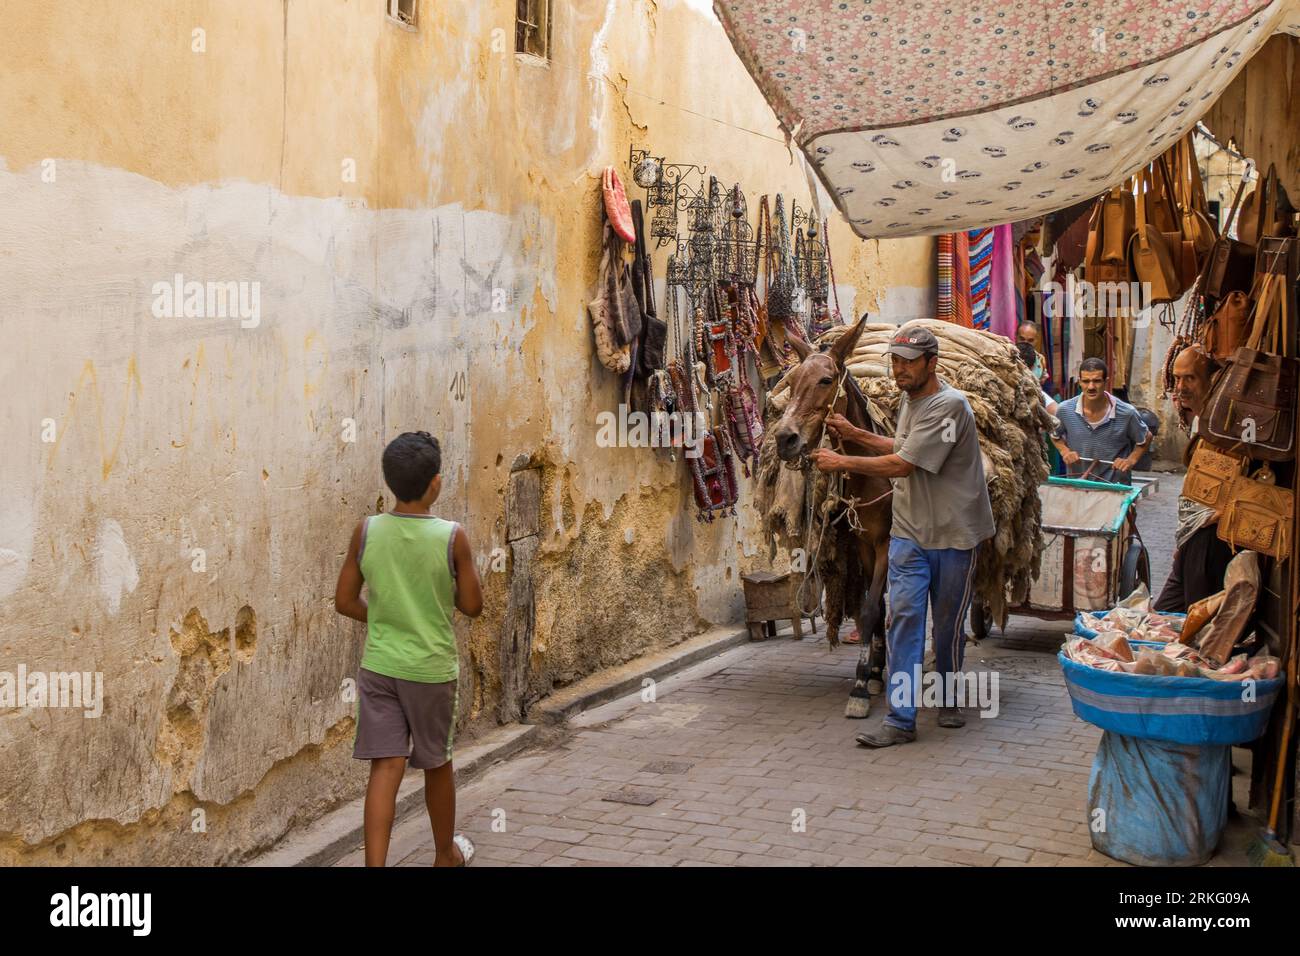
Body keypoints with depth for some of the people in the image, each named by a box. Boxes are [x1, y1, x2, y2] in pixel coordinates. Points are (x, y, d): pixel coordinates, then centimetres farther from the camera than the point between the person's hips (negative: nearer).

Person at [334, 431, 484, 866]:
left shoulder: (366, 531, -6)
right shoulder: (452, 537, -13)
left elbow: (345, 602, 1)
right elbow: (472, 606, -5)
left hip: (378, 666, 2)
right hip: (432, 668, -1)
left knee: (386, 768, 1)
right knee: (437, 764, 17)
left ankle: (375, 864, -9)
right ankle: (445, 854, 36)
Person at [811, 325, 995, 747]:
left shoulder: (948, 405, -20)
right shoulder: (909, 399, 9)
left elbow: (902, 464, -23)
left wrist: (842, 462, -16)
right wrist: (854, 434, 13)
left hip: (953, 534, -6)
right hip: (909, 533, 6)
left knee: (949, 623, 9)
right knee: (903, 617, -4)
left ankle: (948, 700, 31)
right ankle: (901, 719, -5)